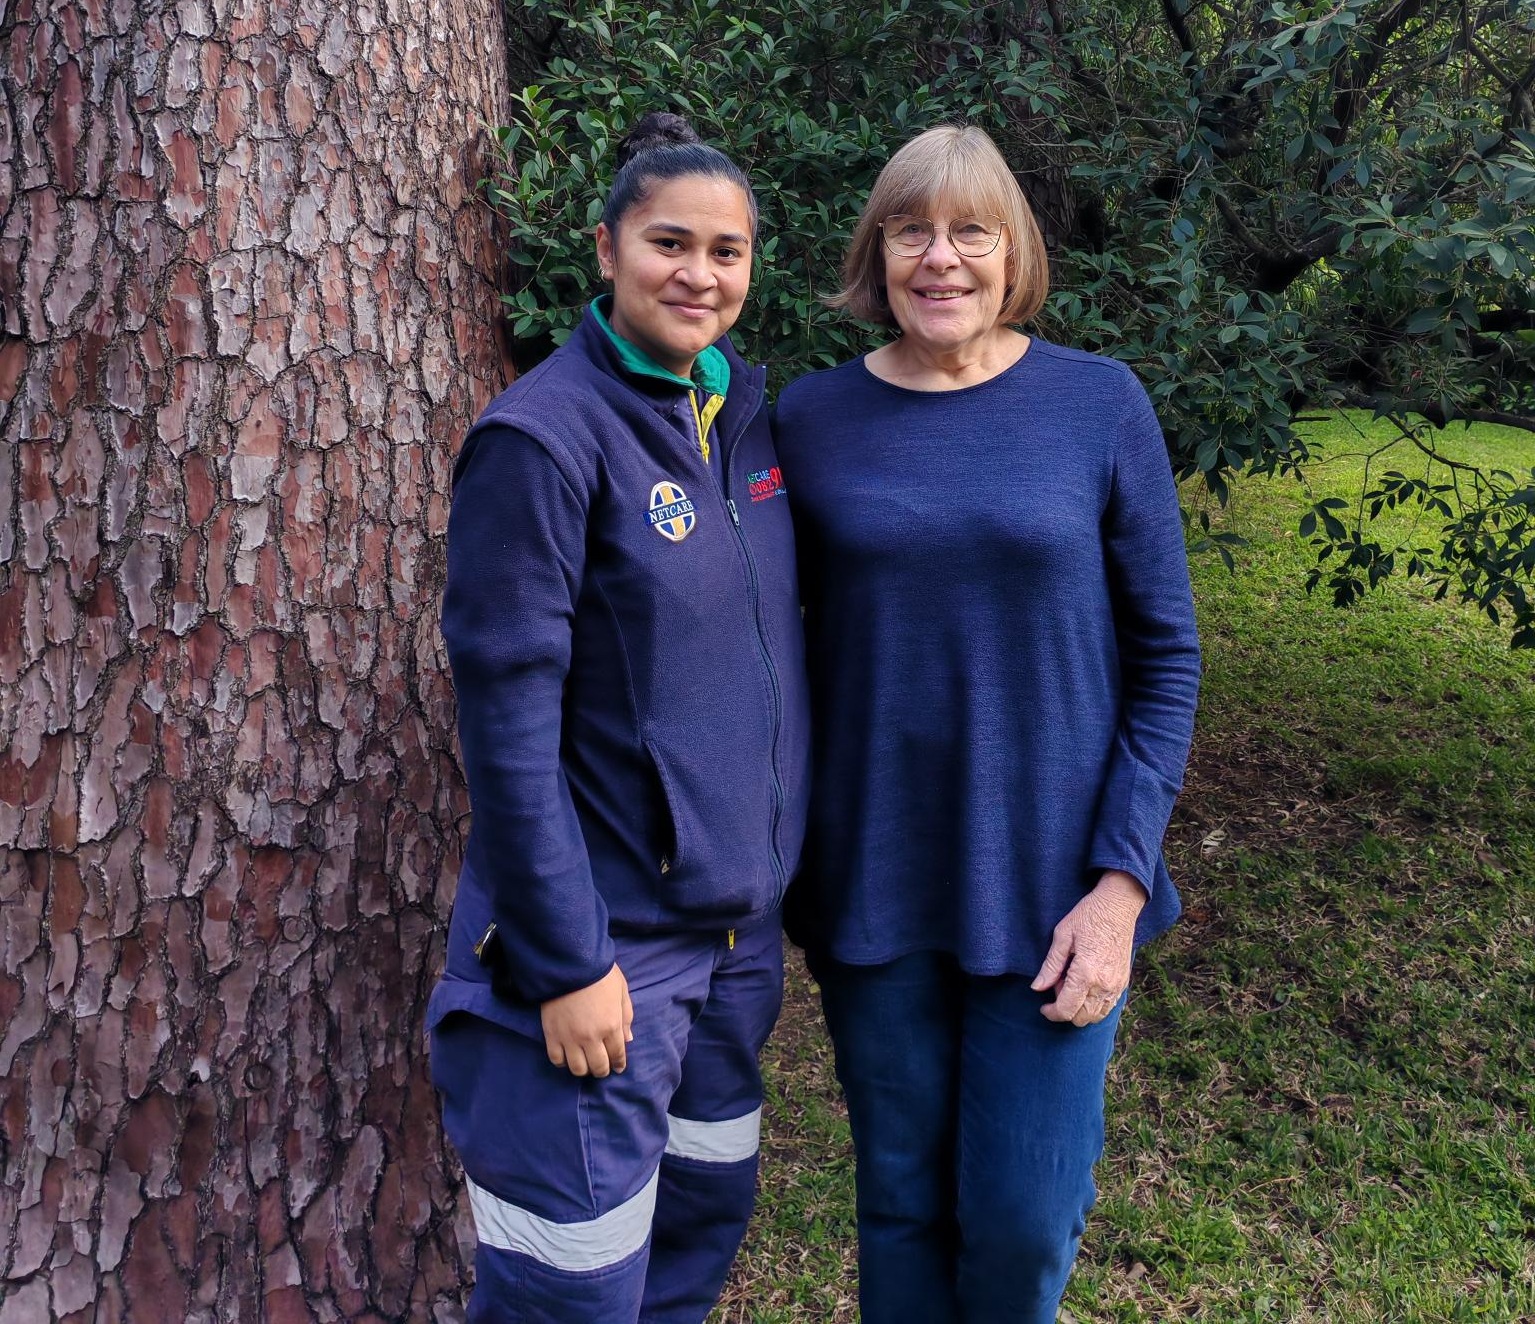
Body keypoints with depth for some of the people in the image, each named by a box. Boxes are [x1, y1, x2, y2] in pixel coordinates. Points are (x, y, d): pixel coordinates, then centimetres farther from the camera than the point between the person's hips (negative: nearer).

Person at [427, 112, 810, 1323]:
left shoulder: (744, 408, 5)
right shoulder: (545, 437, -16)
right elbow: (506, 721, -18)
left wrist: (777, 866, 13)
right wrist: (567, 962, -18)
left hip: (738, 919, 7)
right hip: (606, 935, -7)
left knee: (709, 1218, 20)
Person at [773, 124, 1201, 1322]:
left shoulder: (1099, 405, -4)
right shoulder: (814, 417, 0)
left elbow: (1166, 659, -2)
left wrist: (1121, 882, -9)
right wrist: (782, 860, 0)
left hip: (1051, 893, -1)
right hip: (871, 892, 1)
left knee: (1023, 1222, 6)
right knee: (901, 1205, 13)